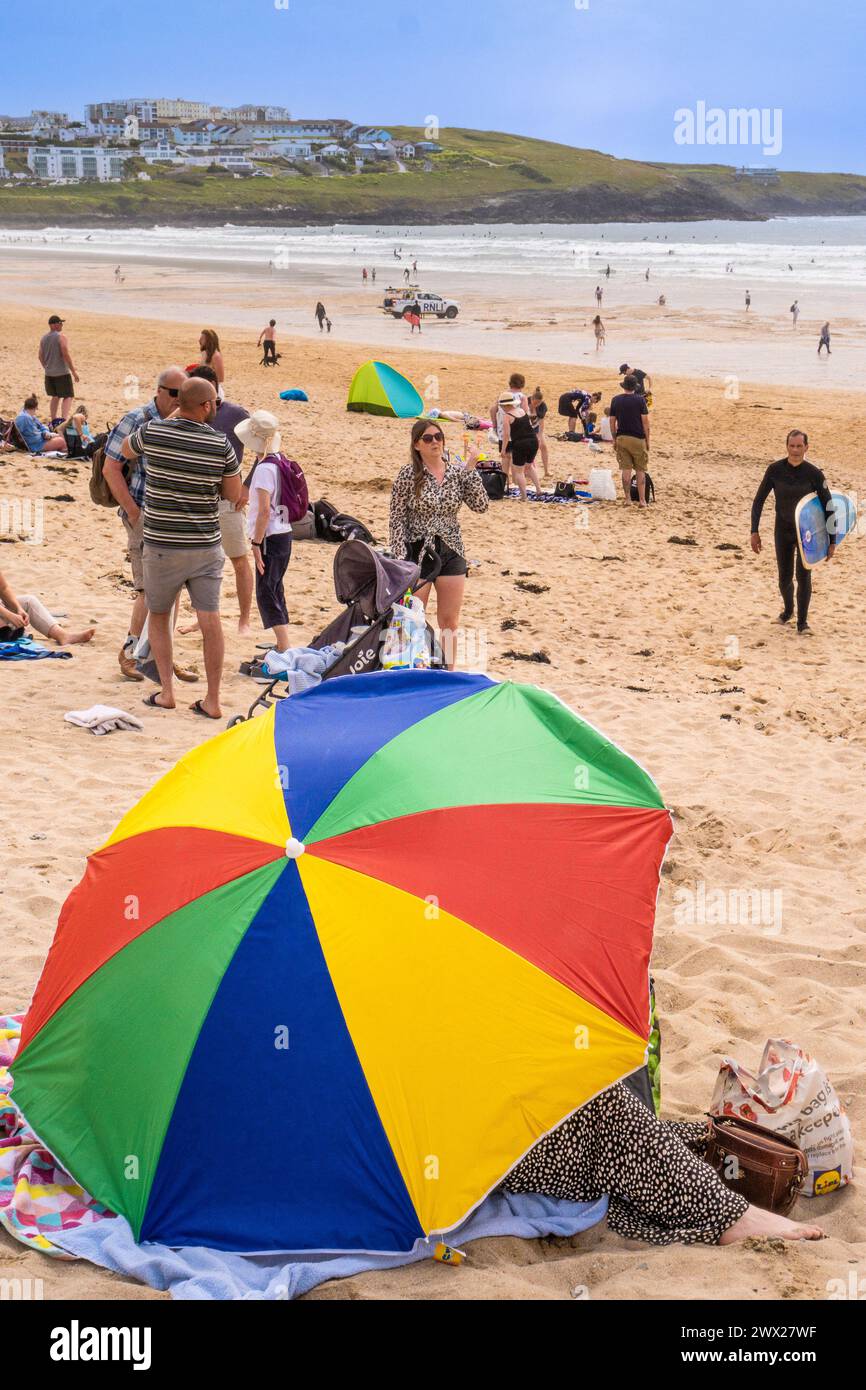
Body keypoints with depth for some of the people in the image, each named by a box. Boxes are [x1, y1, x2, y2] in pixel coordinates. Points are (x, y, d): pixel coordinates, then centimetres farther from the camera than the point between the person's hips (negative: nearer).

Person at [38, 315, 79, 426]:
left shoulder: (43, 338, 8)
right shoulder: (61, 336, -13)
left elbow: (41, 356, 13)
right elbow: (66, 355, -17)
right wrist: (73, 371, -13)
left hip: (49, 373, 7)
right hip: (62, 372, -7)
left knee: (55, 396, 19)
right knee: (68, 396, 0)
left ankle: (54, 421, 20)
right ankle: (63, 420, -16)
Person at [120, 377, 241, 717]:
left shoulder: (152, 432, -7)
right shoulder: (221, 445, -7)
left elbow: (126, 450, 17)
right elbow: (234, 495, 4)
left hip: (162, 545, 0)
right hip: (206, 546, 0)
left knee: (158, 615, 18)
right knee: (210, 621, 3)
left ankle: (165, 692, 12)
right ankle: (212, 700, 4)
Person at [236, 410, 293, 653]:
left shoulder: (264, 468, -18)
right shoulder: (279, 462, 9)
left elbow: (264, 510, -22)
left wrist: (256, 544, -18)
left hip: (271, 537, -9)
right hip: (283, 533, 9)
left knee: (266, 593, -7)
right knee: (275, 590, 16)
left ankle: (286, 648, -12)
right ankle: (283, 646, 21)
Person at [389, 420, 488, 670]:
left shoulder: (457, 473, 3)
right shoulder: (408, 475, -8)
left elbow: (480, 505, -5)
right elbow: (397, 520, -8)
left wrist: (471, 468, -10)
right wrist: (401, 559, -14)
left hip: (451, 553, 4)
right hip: (418, 552, -4)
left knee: (450, 622, 9)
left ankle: (449, 673, 20)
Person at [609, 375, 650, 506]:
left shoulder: (615, 400, 2)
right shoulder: (640, 400, -7)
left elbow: (612, 422, 5)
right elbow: (645, 422, -7)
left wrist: (614, 439, 15)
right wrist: (648, 440, 1)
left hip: (622, 438, 2)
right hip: (638, 438, -2)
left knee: (626, 469, 7)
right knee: (641, 470, 6)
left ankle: (628, 499, 8)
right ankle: (642, 500, 3)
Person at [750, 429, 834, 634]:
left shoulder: (814, 474, -18)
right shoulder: (775, 469, -13)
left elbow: (828, 507, -11)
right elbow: (759, 501, -5)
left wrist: (832, 540, -10)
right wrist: (754, 531, -12)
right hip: (783, 531, 2)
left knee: (803, 576, -12)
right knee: (784, 579, 8)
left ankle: (802, 621, 2)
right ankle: (788, 609, 38)